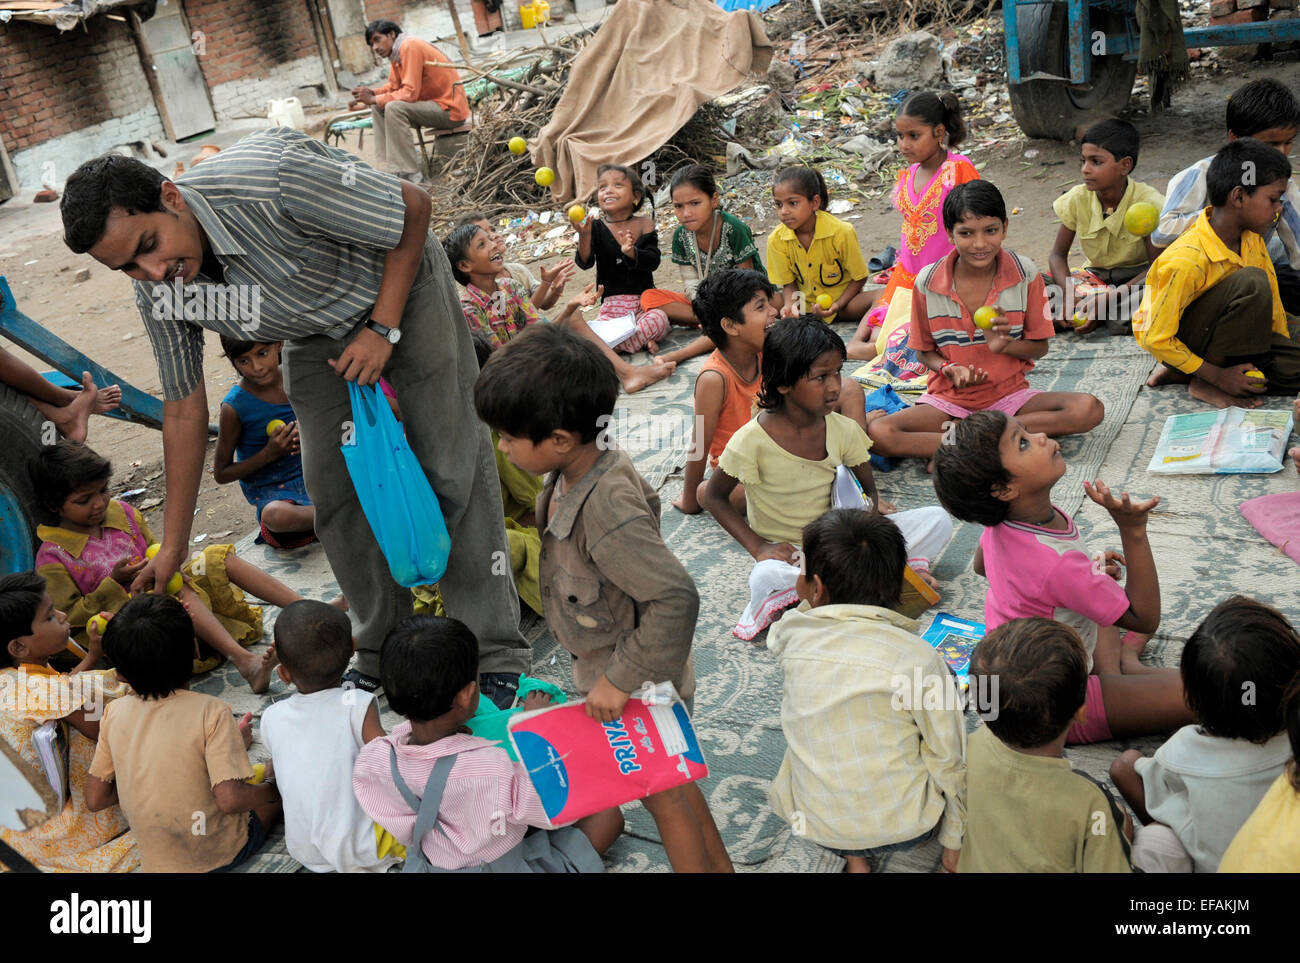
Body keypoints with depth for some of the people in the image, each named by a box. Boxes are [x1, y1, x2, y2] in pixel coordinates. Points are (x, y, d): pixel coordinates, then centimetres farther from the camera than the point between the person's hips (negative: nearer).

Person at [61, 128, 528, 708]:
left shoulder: (270, 180, -37)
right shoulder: (158, 291, -17)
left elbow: (413, 206, -24)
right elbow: (183, 406, -5)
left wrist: (383, 328, -25)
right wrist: (173, 545, -3)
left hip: (400, 290, -5)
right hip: (316, 338, 5)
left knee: (451, 470, -8)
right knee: (336, 495, 1)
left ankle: (495, 656, 1)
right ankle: (383, 654, 18)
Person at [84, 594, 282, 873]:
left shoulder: (114, 712, -8)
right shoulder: (210, 712, -22)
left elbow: (95, 800, 0)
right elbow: (229, 799, -27)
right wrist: (271, 791, -6)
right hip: (221, 853, -6)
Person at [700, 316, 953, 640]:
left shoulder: (843, 430, -4)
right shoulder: (752, 441, -16)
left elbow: (869, 490, 6)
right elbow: (713, 497, -5)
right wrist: (758, 547, -14)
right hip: (786, 553, -5)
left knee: (938, 520, -9)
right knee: (766, 578, -40)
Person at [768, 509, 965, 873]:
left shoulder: (790, 637, -15)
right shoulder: (919, 659, -22)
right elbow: (951, 762, -10)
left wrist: (806, 601, -2)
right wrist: (954, 843, 4)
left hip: (817, 825, 1)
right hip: (906, 824, 0)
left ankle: (854, 855, 18)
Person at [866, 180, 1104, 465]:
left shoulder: (1025, 274, -7)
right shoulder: (927, 283, -8)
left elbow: (1040, 346, 3)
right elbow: (924, 351, 4)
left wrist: (1005, 344, -19)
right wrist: (949, 369, -18)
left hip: (1010, 394, 1)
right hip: (949, 399, -1)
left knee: (1089, 409, -26)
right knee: (878, 433, -30)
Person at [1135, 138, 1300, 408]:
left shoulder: (1251, 238, -5)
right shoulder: (1185, 263, -30)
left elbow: (1272, 296, 9)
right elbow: (1156, 339, -25)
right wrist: (1218, 376, -22)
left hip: (1219, 334, 8)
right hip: (1174, 342, -8)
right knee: (1251, 283, -30)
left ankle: (1183, 374, -3)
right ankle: (1205, 384, -16)